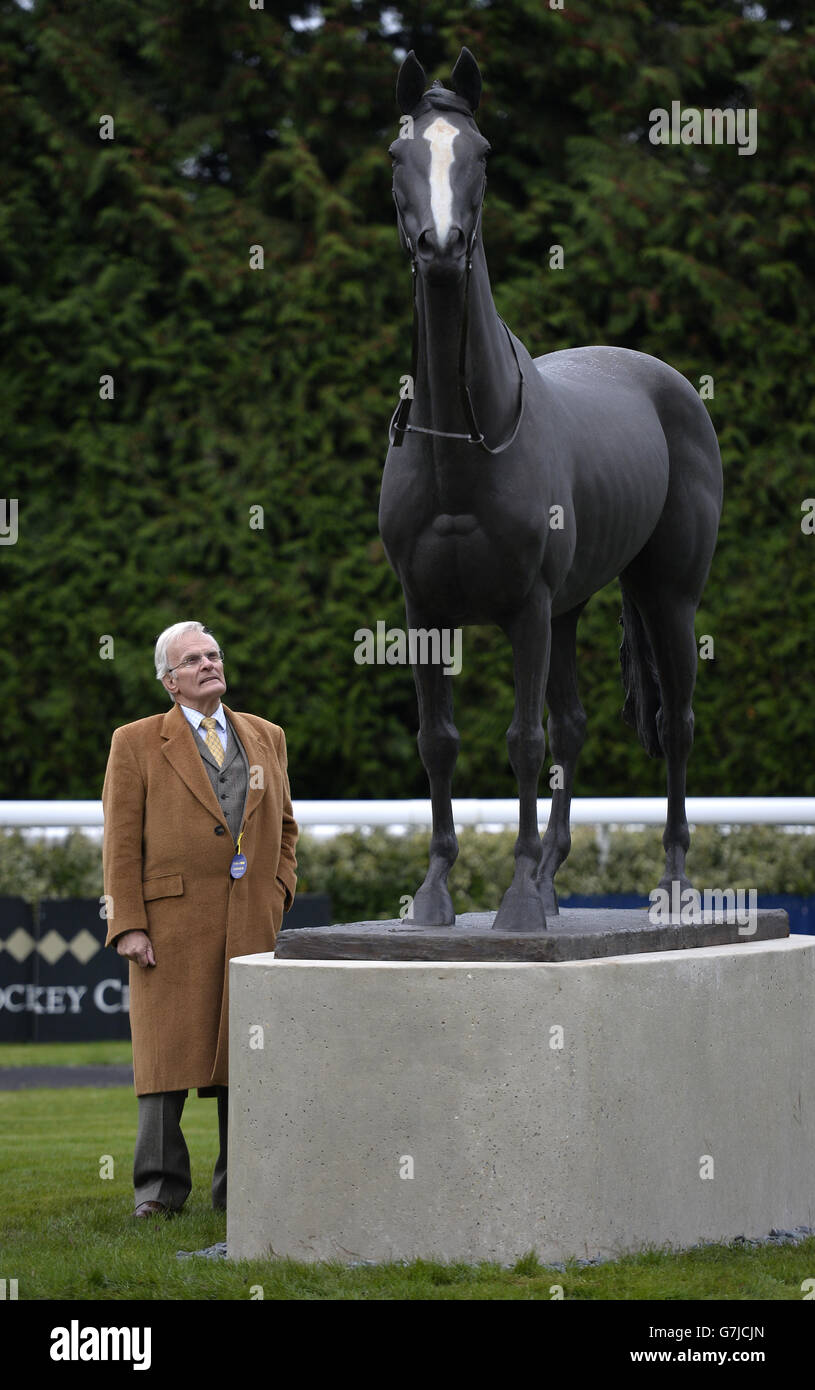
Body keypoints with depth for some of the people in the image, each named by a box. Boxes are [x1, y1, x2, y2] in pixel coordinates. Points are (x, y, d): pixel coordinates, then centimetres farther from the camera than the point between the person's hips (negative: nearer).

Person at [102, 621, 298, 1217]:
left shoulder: (266, 737, 16)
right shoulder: (137, 743, 5)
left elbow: (284, 826, 21)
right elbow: (121, 842, 0)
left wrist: (278, 895, 7)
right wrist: (128, 924, -9)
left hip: (252, 924, 3)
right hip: (171, 921, -3)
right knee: (166, 1052, -4)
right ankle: (160, 1187, 0)